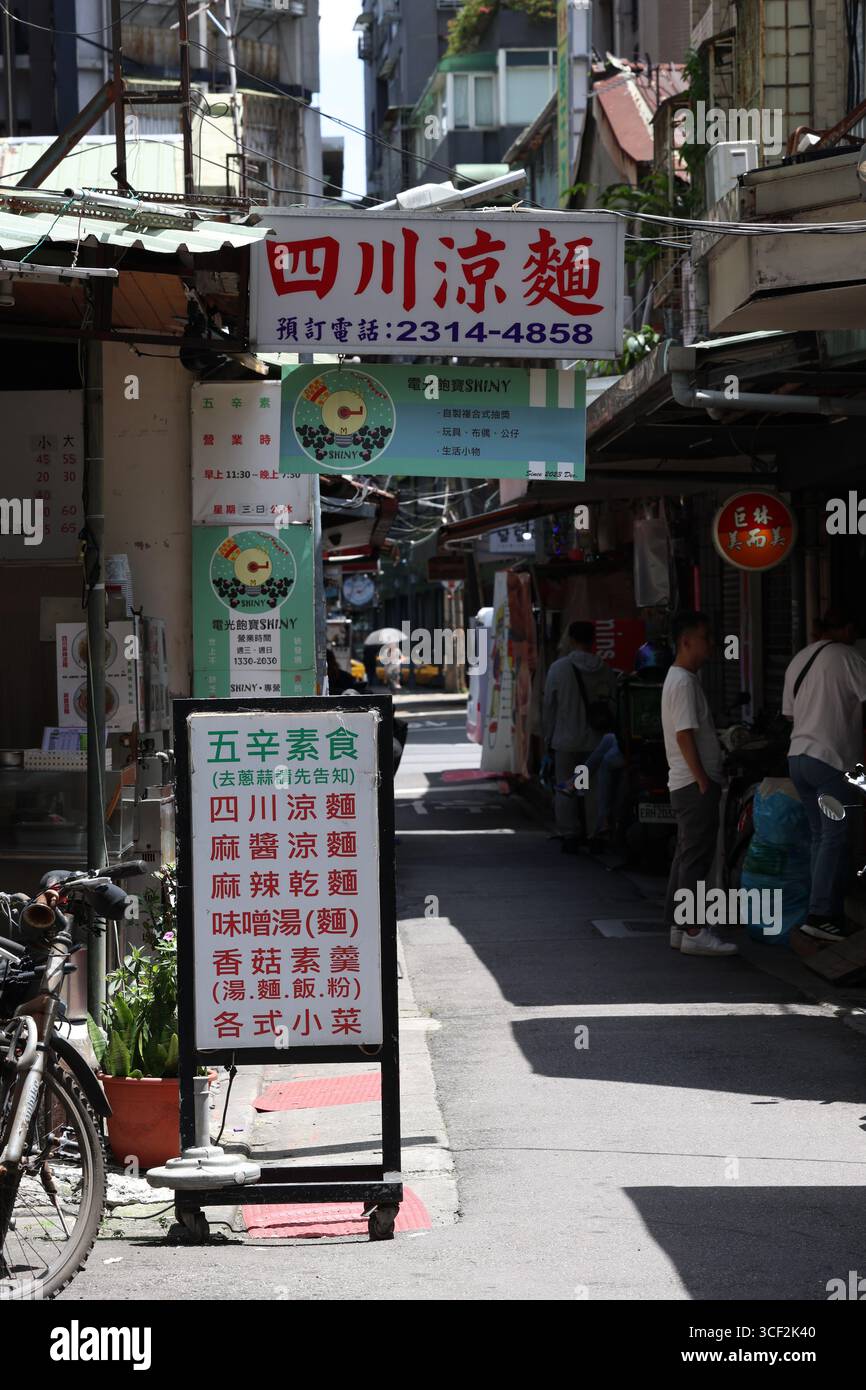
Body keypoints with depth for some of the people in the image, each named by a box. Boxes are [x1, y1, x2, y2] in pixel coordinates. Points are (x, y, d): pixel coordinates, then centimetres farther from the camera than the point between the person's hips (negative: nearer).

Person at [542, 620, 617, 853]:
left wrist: (548, 738, 7)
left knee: (565, 790, 5)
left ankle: (570, 836, 4)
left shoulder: (559, 668, -7)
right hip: (597, 742, 2)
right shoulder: (606, 671, -1)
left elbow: (549, 707, -3)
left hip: (566, 741, -2)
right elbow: (614, 705, 3)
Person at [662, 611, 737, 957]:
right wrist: (703, 781, -21)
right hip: (694, 784, -10)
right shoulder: (684, 682, -14)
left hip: (686, 785, 10)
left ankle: (678, 927, 16)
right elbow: (684, 735, -20)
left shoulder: (680, 679, 18)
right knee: (696, 857, -10)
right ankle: (693, 932, -11)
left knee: (687, 856, 12)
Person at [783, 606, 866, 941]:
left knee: (820, 835, 12)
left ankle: (830, 913, 12)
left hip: (797, 755, 8)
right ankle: (819, 915, -15)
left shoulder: (798, 660, 16)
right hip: (832, 758, -8)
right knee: (835, 838, -8)